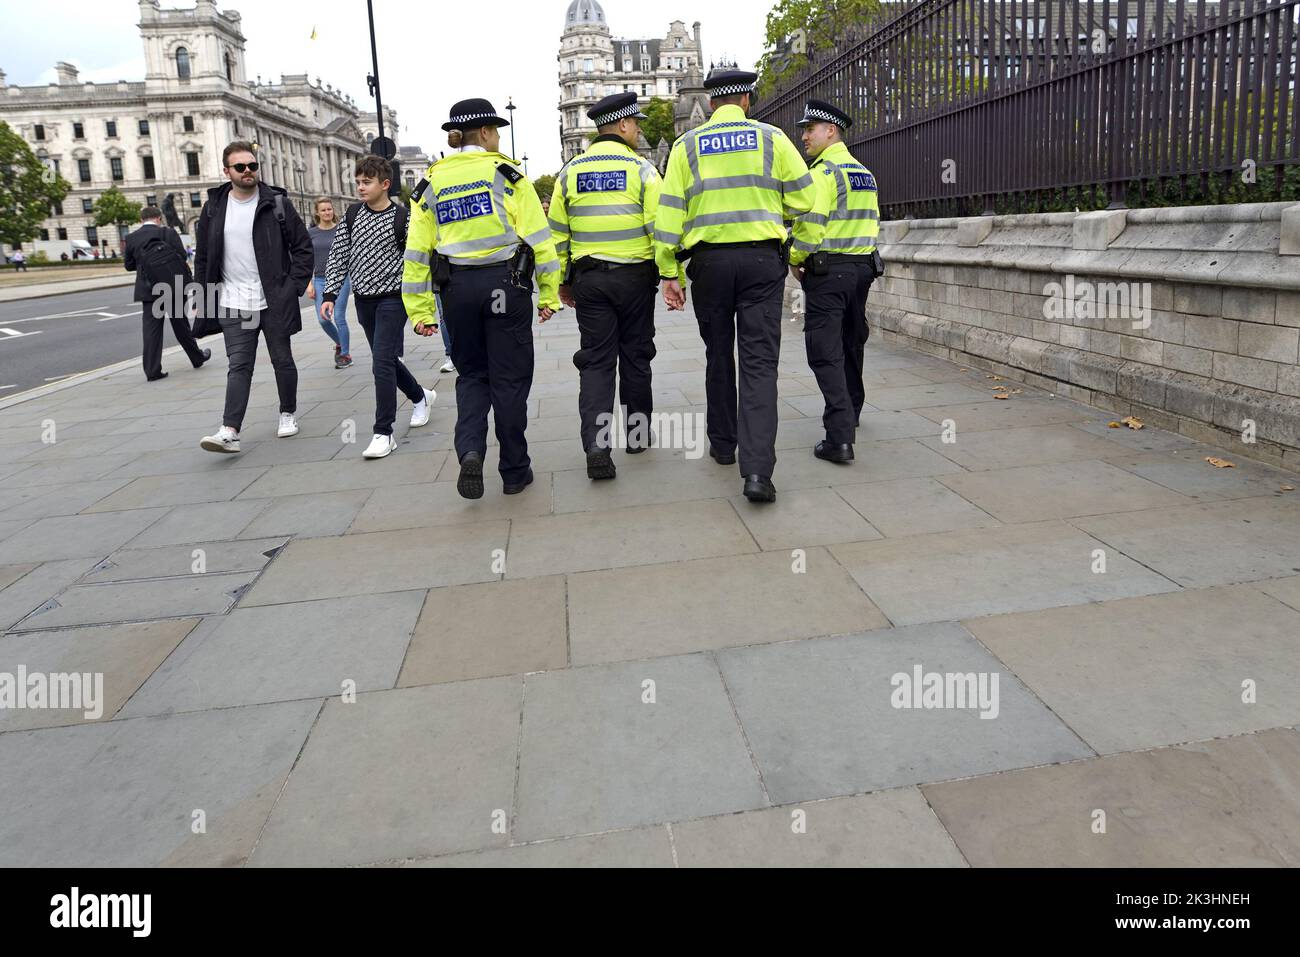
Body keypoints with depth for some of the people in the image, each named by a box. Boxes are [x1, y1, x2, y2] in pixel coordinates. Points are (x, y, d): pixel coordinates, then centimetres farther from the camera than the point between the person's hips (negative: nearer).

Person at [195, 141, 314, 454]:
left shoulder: (277, 203, -1)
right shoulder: (213, 209, 6)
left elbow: (303, 247, 1)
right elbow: (203, 258, 12)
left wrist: (294, 287, -6)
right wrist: (205, 299, 8)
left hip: (274, 301, -1)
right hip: (233, 304, 1)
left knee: (282, 360, 10)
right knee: (239, 366, -4)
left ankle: (288, 414, 28)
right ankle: (230, 431, -9)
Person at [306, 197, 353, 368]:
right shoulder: (311, 232, 4)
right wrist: (309, 283, 0)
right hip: (320, 280, 2)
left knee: (339, 318, -6)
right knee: (323, 319, -3)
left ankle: (345, 354, 6)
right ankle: (340, 343, 24)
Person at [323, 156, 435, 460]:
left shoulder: (401, 218, -9)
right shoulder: (352, 215, 6)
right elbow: (339, 255, 8)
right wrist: (330, 294, 1)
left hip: (392, 298, -6)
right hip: (363, 299, 6)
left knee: (382, 363, -11)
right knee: (386, 359, 15)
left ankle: (384, 433, -6)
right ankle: (420, 396, 40)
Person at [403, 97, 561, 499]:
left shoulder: (430, 183, 8)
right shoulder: (505, 173, -1)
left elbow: (417, 252, 6)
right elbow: (538, 238, -5)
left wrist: (420, 310, 10)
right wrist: (549, 293, -1)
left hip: (457, 288, 3)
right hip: (505, 284, -3)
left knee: (471, 374, 17)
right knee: (509, 378, 6)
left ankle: (470, 450, -8)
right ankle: (515, 471, 13)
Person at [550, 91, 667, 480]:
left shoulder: (571, 171, 5)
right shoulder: (641, 169, -5)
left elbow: (557, 232, 7)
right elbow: (659, 227, -11)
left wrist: (563, 280, 15)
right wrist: (671, 274, -6)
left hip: (588, 277, 2)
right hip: (635, 276, -2)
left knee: (595, 361, 3)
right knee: (635, 356, 13)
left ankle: (596, 445, -11)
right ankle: (637, 433, 25)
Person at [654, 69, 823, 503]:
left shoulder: (687, 145, 7)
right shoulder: (771, 138, 5)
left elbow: (669, 212, 1)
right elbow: (805, 199, 2)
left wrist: (668, 273, 4)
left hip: (709, 260, 1)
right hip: (762, 259, -1)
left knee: (719, 357, 18)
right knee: (759, 362, -3)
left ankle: (723, 444, 30)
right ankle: (757, 469, -15)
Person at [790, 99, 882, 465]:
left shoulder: (824, 171, -12)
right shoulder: (865, 173, 15)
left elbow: (808, 223, -19)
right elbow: (871, 222, 17)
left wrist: (795, 259, -5)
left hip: (826, 270, -8)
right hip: (862, 266, 8)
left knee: (825, 352, -9)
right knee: (851, 343, 20)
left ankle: (839, 436, -16)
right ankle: (850, 411, 37)